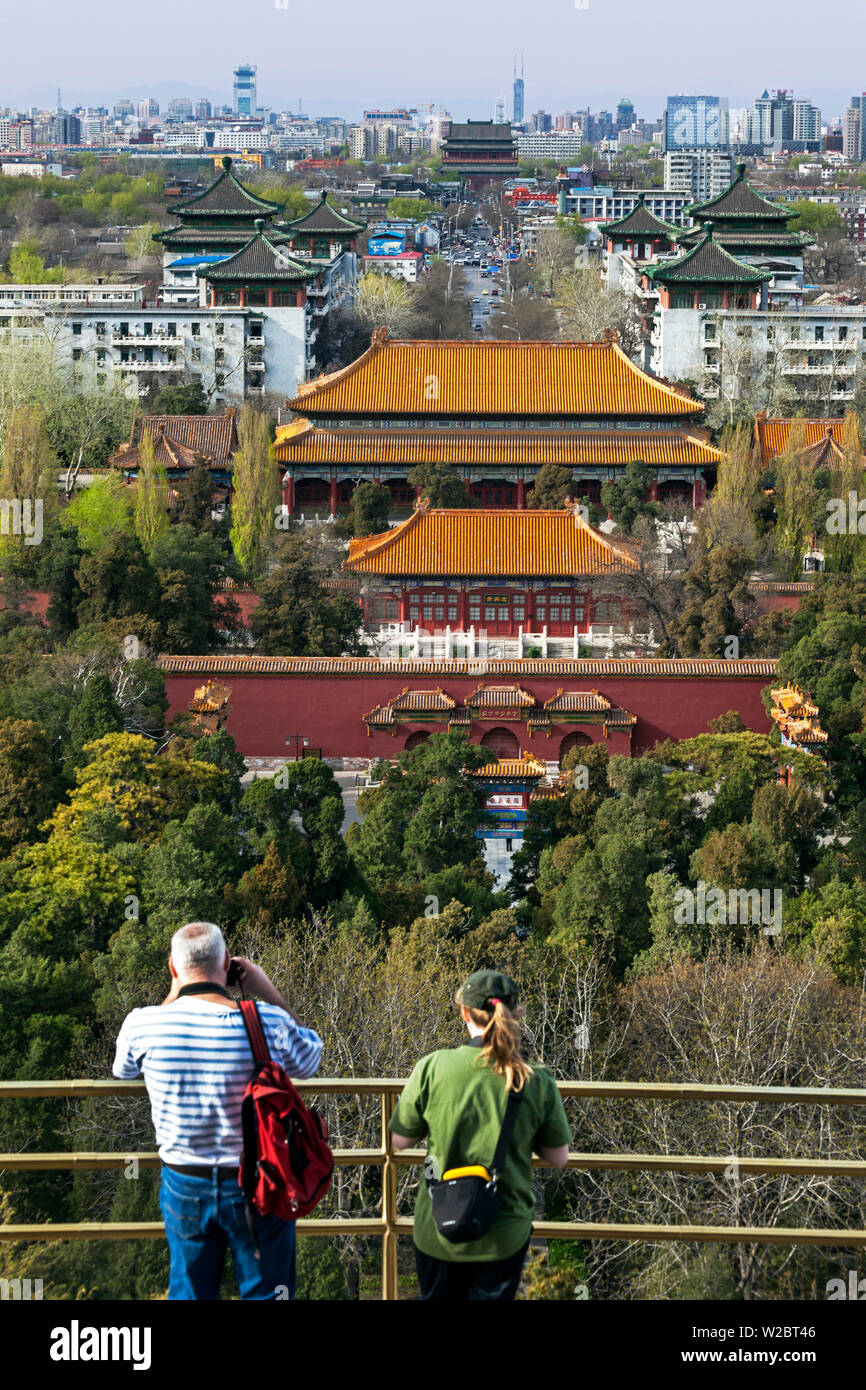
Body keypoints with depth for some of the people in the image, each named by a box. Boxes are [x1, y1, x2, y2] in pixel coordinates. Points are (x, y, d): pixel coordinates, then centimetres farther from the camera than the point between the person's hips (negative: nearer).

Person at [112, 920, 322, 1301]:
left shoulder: (141, 1025, -14)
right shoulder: (268, 1022, -18)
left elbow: (123, 1070, 11)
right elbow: (309, 1060, 5)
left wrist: (173, 995, 10)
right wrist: (268, 991, 3)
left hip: (184, 1187, 2)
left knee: (189, 1293, 18)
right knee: (266, 1292, 13)